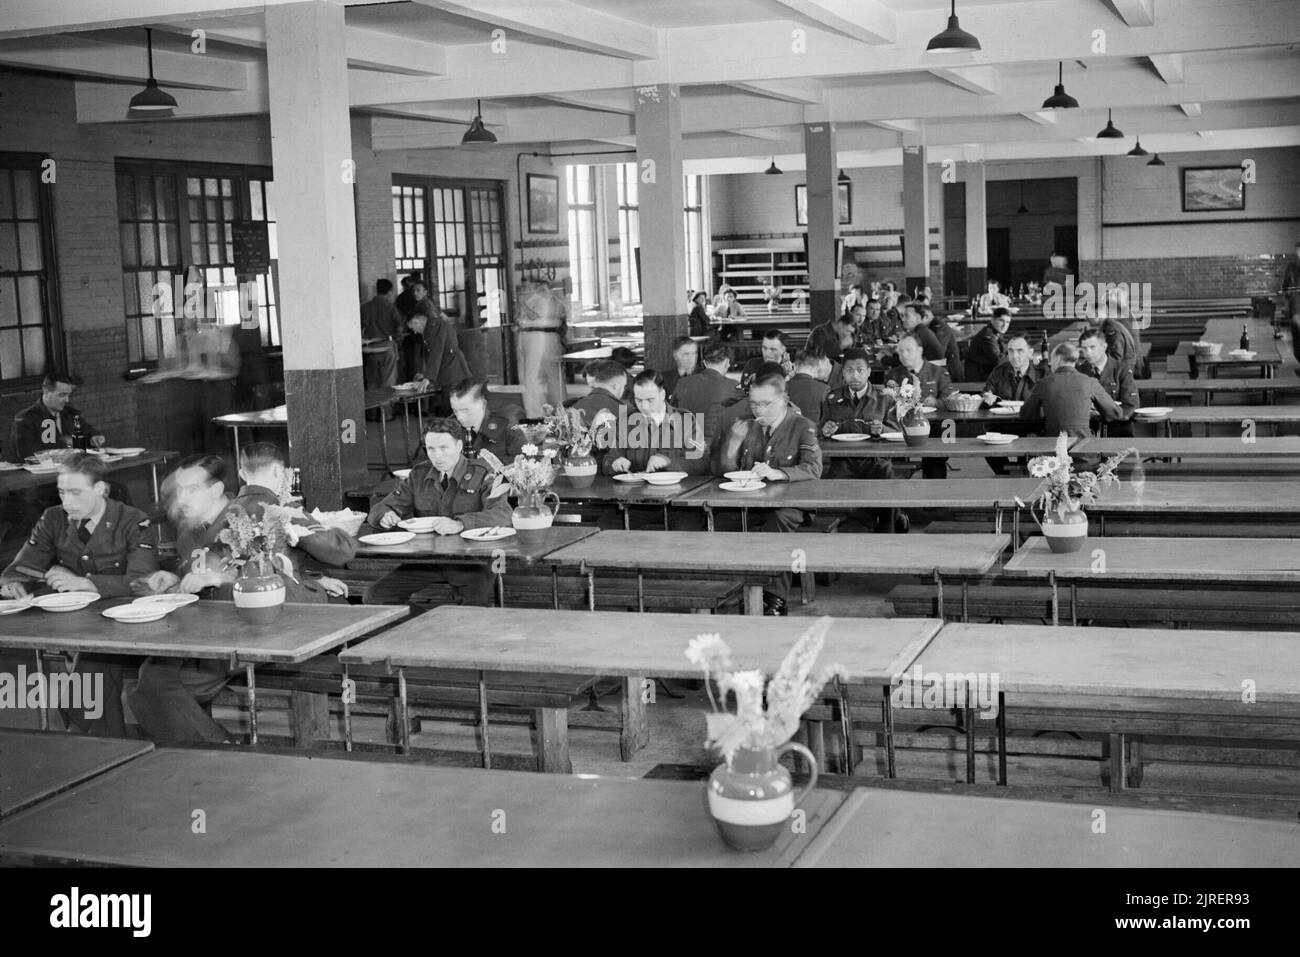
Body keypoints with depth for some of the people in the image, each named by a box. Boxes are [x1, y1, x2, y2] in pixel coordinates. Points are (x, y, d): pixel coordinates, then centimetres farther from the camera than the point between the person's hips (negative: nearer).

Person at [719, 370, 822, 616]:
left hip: (790, 503, -4)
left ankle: (775, 598, -29)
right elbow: (728, 469, 16)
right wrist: (734, 439, -3)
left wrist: (777, 473, -32)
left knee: (779, 519, -38)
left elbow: (813, 470, -15)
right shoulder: (749, 427, 15)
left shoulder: (803, 427, 0)